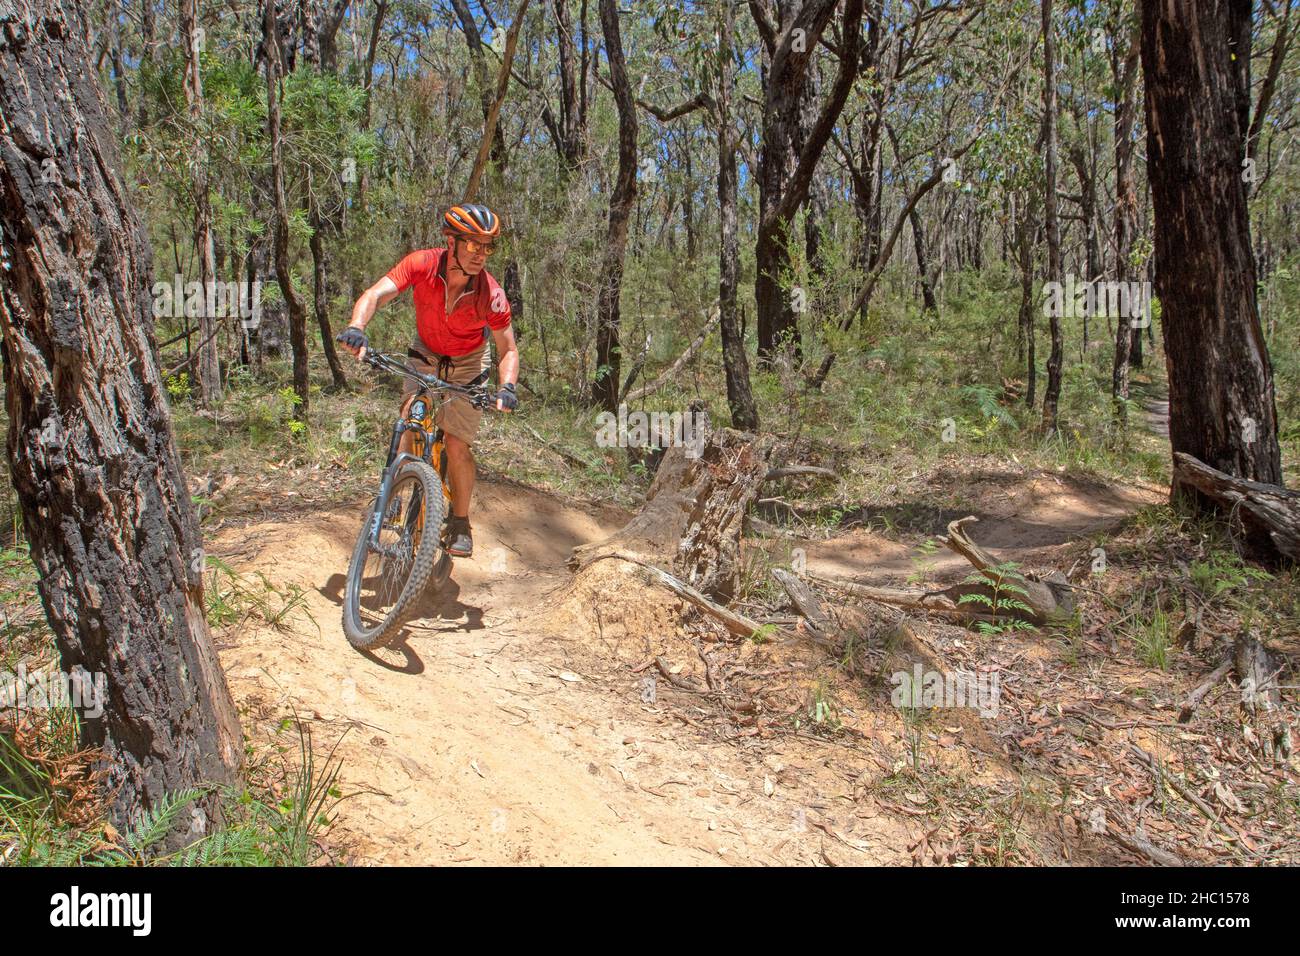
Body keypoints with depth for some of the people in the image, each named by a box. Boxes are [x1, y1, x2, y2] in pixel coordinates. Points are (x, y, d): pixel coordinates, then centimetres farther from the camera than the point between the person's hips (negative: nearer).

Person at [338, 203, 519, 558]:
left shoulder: (491, 294, -28)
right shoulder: (422, 264, -27)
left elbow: (508, 350, -19)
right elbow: (374, 295, -33)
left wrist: (507, 387, -37)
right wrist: (356, 328, -53)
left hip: (467, 365, -1)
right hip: (425, 355, 2)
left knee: (458, 446, -8)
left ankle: (460, 524, 10)